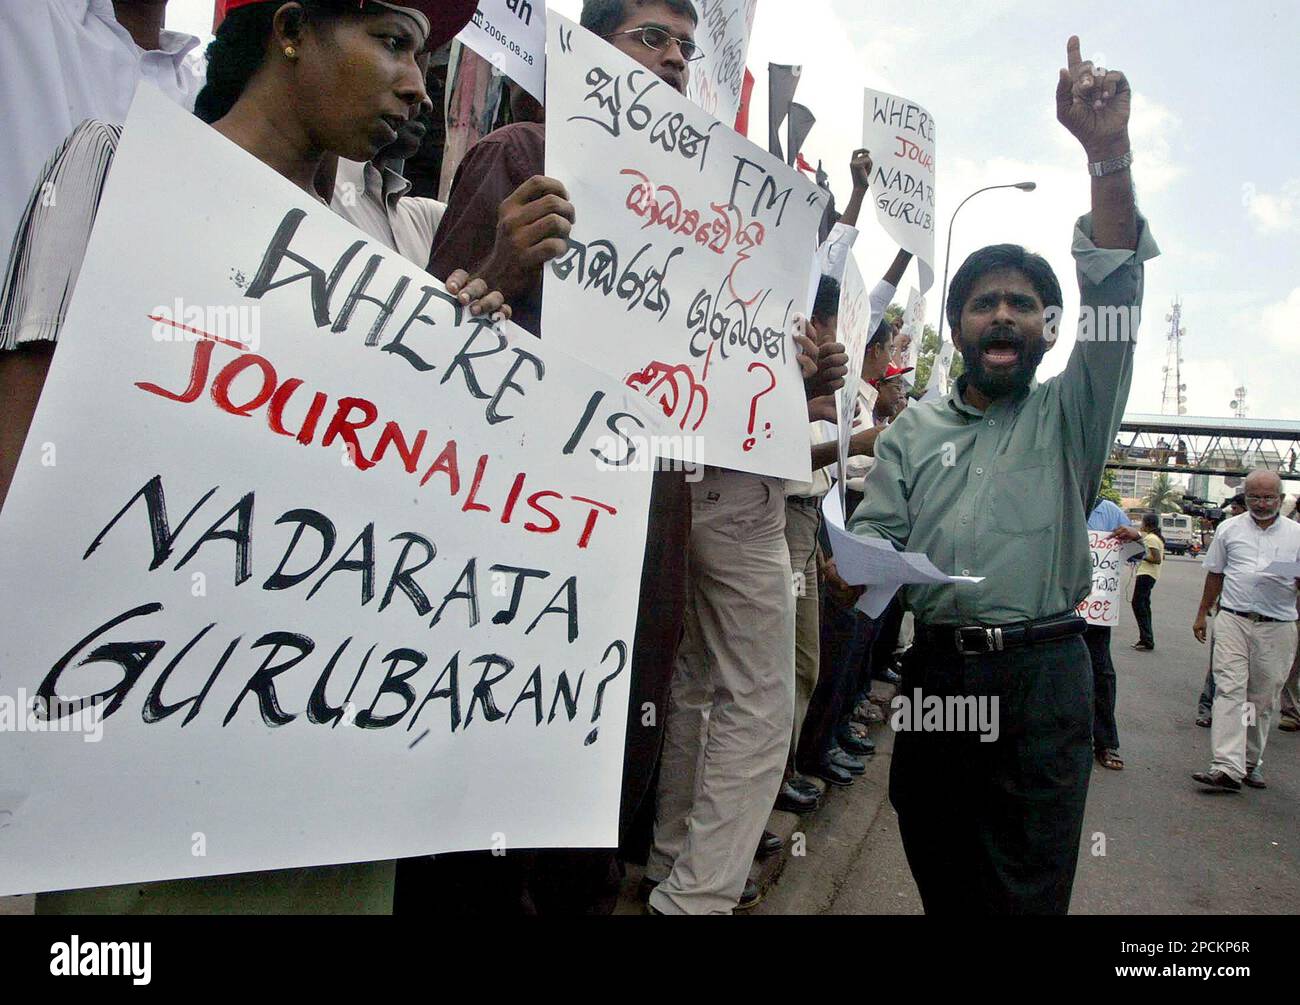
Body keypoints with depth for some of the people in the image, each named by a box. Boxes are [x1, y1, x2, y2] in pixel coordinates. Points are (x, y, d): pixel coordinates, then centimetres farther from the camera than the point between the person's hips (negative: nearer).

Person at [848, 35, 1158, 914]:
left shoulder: (1069, 414, 6)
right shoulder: (913, 432, 12)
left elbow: (1115, 296, -8)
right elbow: (876, 535, 6)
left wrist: (1109, 153, -19)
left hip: (1040, 674, -2)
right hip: (935, 668, 3)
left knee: (1025, 891, 2)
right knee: (937, 877, 13)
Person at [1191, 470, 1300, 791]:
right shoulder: (1229, 529, 8)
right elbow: (1215, 574, 16)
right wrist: (1202, 614, 16)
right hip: (1233, 620, -1)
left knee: (1263, 698, 8)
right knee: (1229, 690, -11)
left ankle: (1251, 761, 22)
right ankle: (1227, 767, -16)